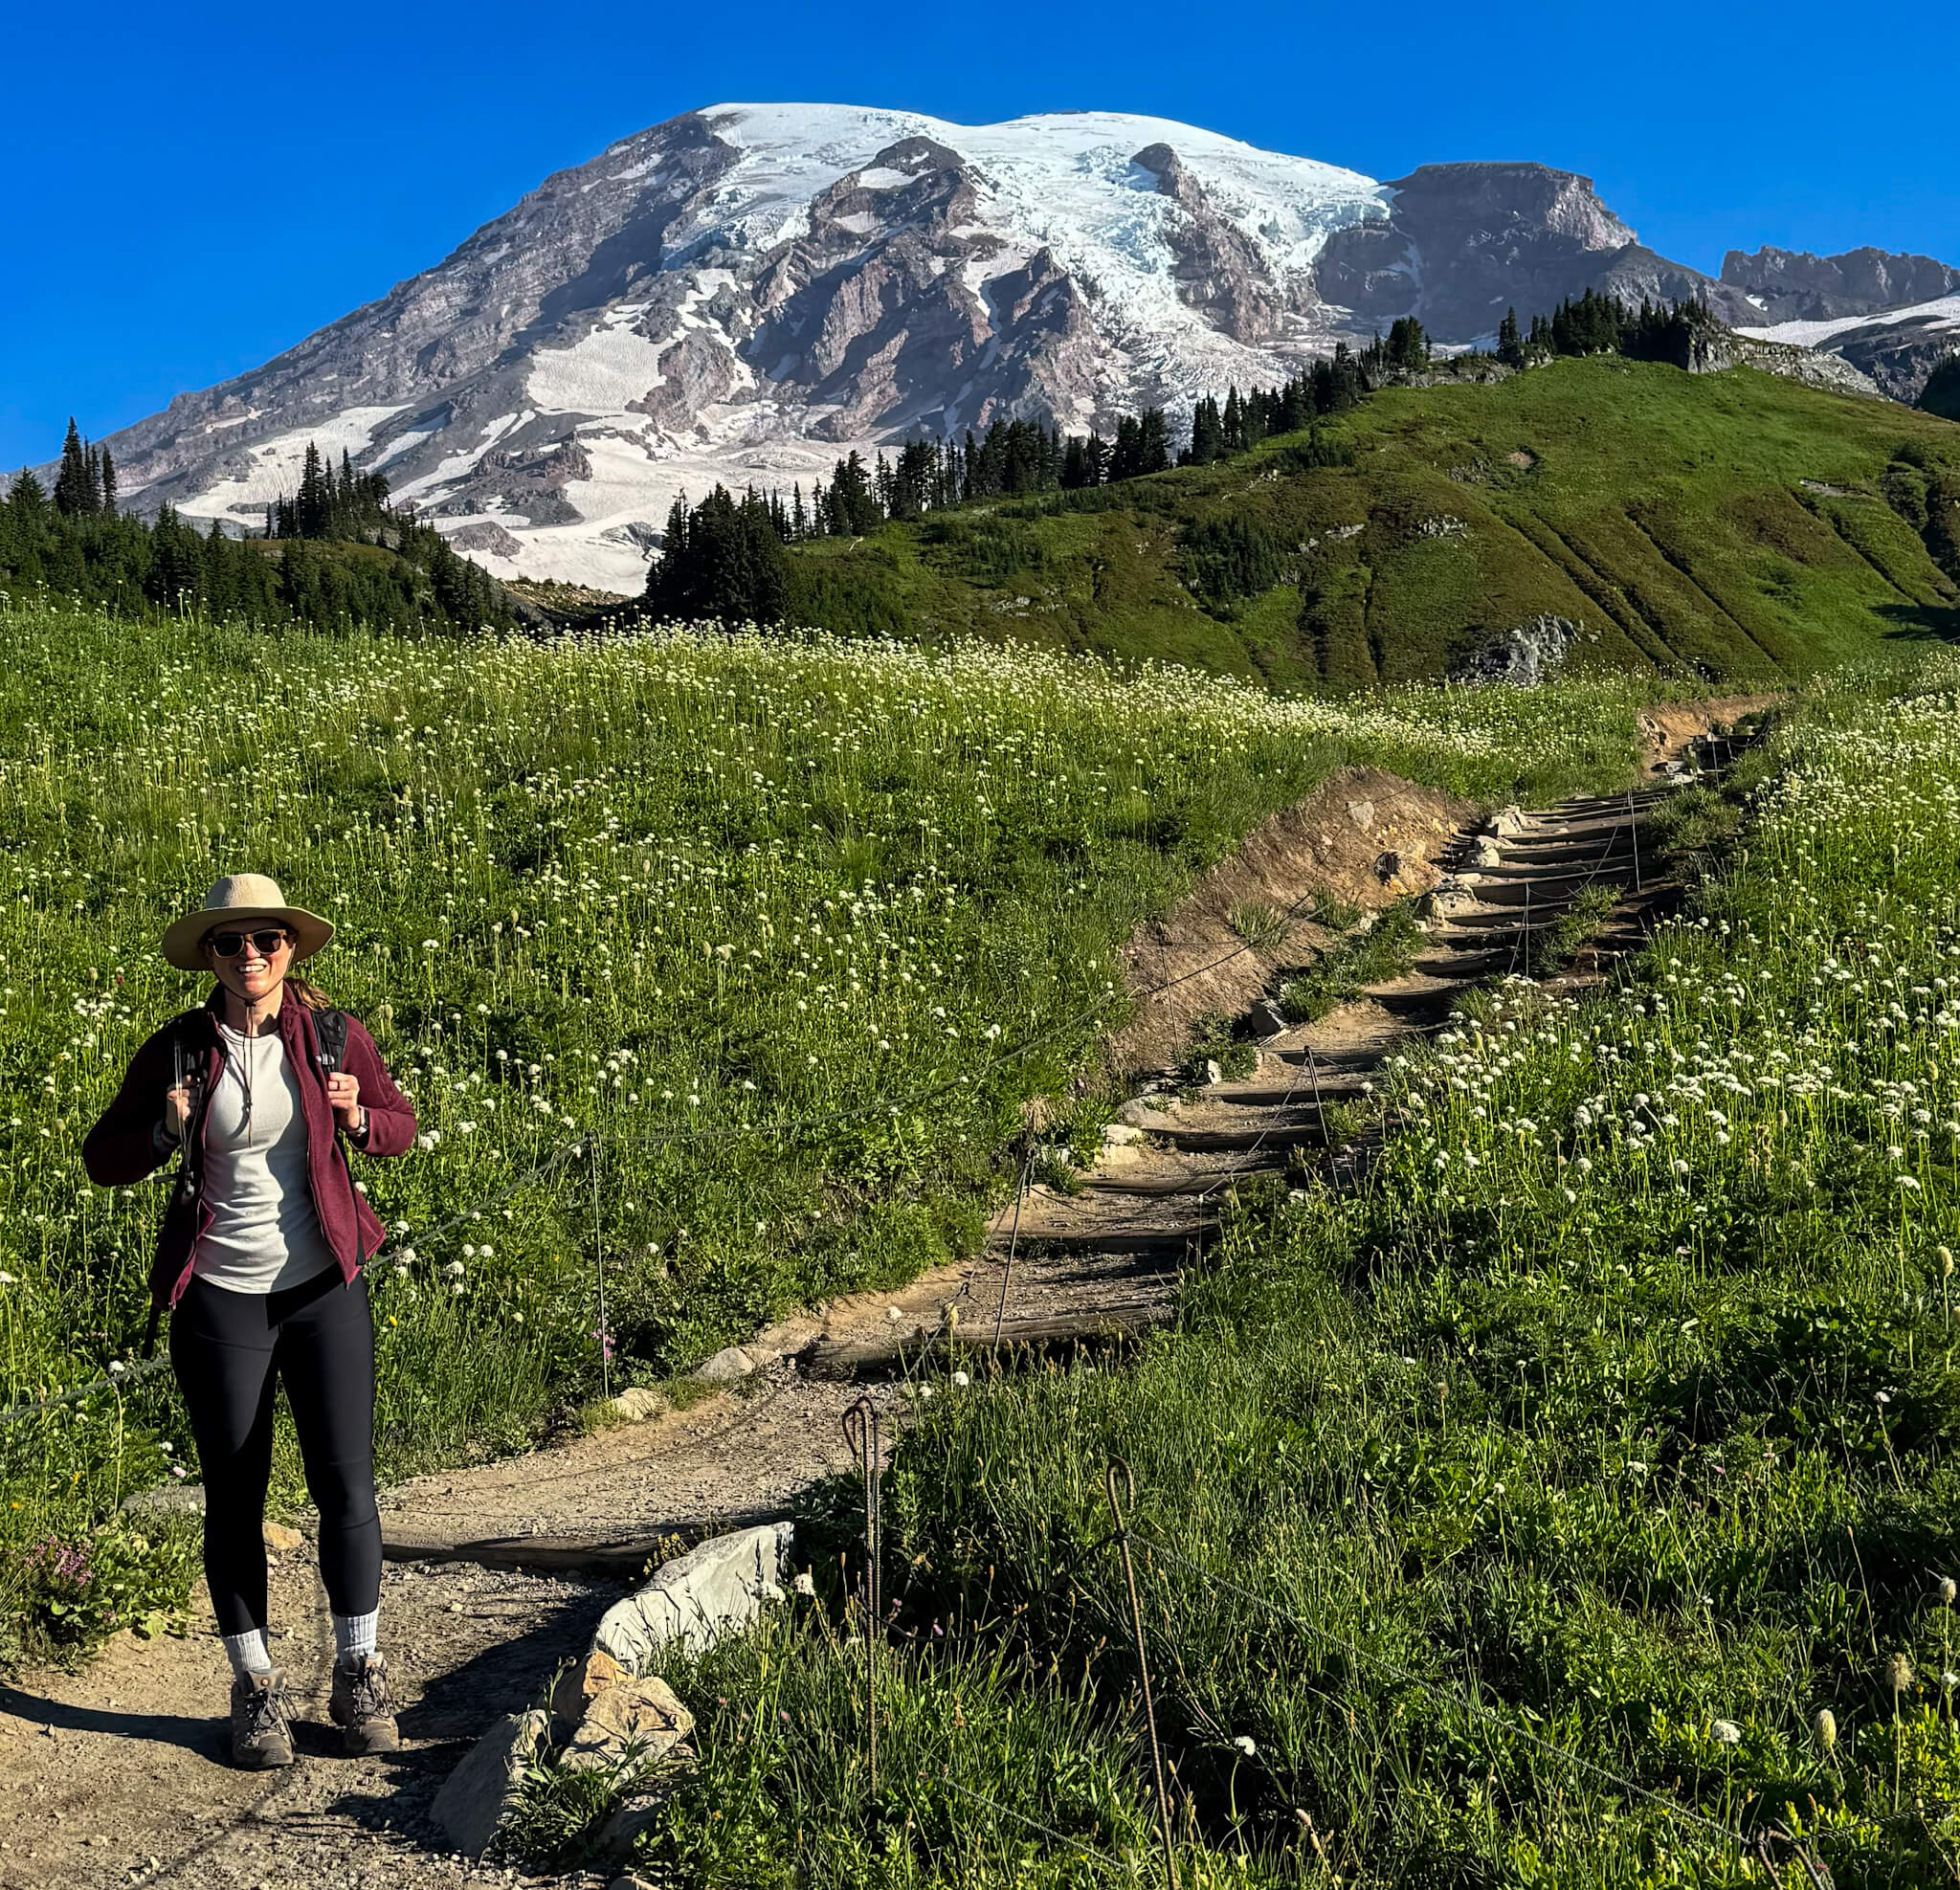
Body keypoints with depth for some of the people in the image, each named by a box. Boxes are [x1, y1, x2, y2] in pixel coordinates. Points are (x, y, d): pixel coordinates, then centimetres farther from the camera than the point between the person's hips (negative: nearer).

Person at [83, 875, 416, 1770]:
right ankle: (255, 1688, 21)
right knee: (234, 1495, 7)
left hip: (323, 1289, 0)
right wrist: (166, 1130, -15)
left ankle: (359, 1677, 16)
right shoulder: (176, 1050, -3)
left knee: (347, 1485, -1)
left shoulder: (332, 1035, -1)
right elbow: (103, 1159, 5)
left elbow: (400, 1124, 11)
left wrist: (357, 1117, -11)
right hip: (219, 1297, 0)